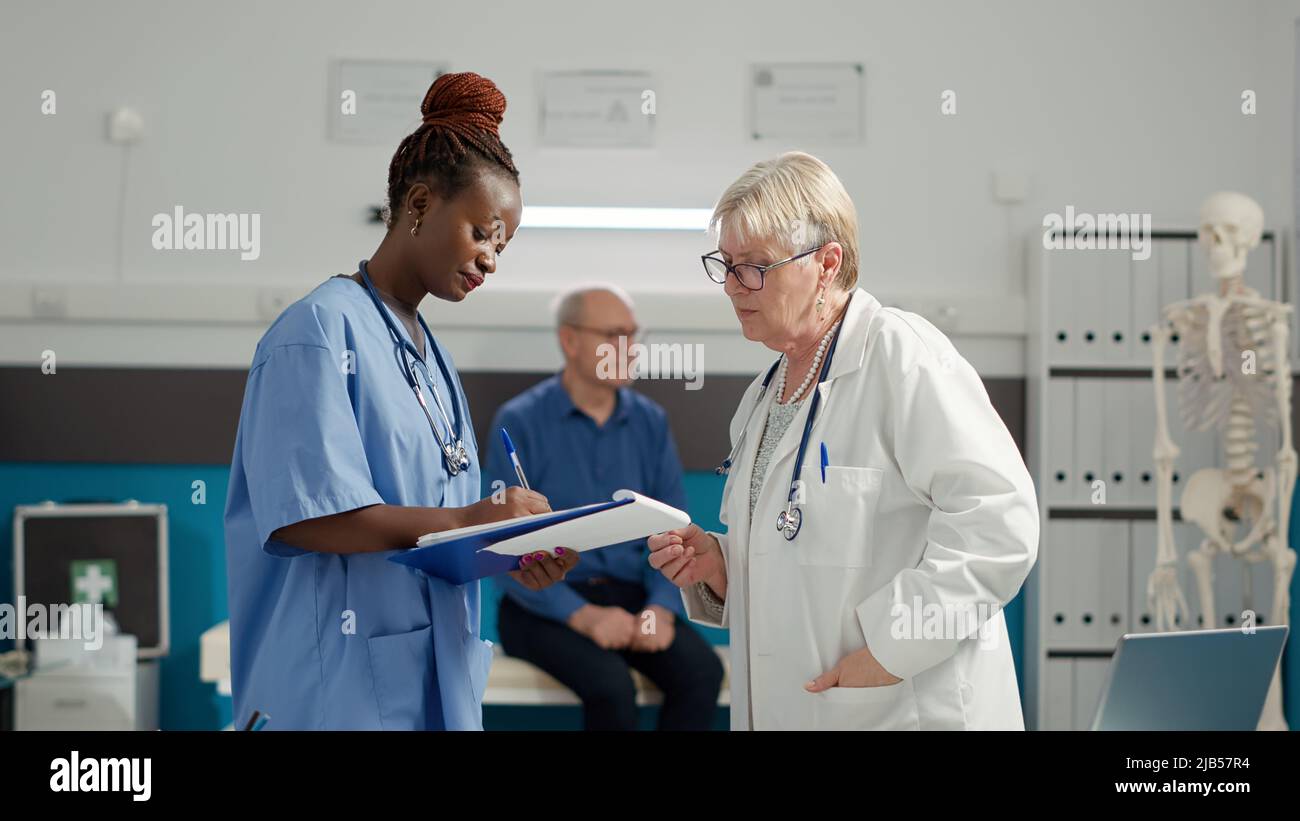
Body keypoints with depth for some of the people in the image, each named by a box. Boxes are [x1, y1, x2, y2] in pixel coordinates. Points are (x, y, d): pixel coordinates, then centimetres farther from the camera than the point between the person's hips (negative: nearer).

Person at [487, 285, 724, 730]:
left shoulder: (650, 422, 7)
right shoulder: (519, 423, -6)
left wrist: (661, 607, -13)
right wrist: (582, 615, -23)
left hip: (632, 596, 4)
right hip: (546, 605, -4)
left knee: (702, 671, -25)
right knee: (611, 685, -33)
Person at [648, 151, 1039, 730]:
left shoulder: (900, 352, -13)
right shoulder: (761, 398, 13)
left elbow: (998, 516, -23)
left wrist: (891, 645, -22)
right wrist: (718, 564, 2)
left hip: (905, 709, -8)